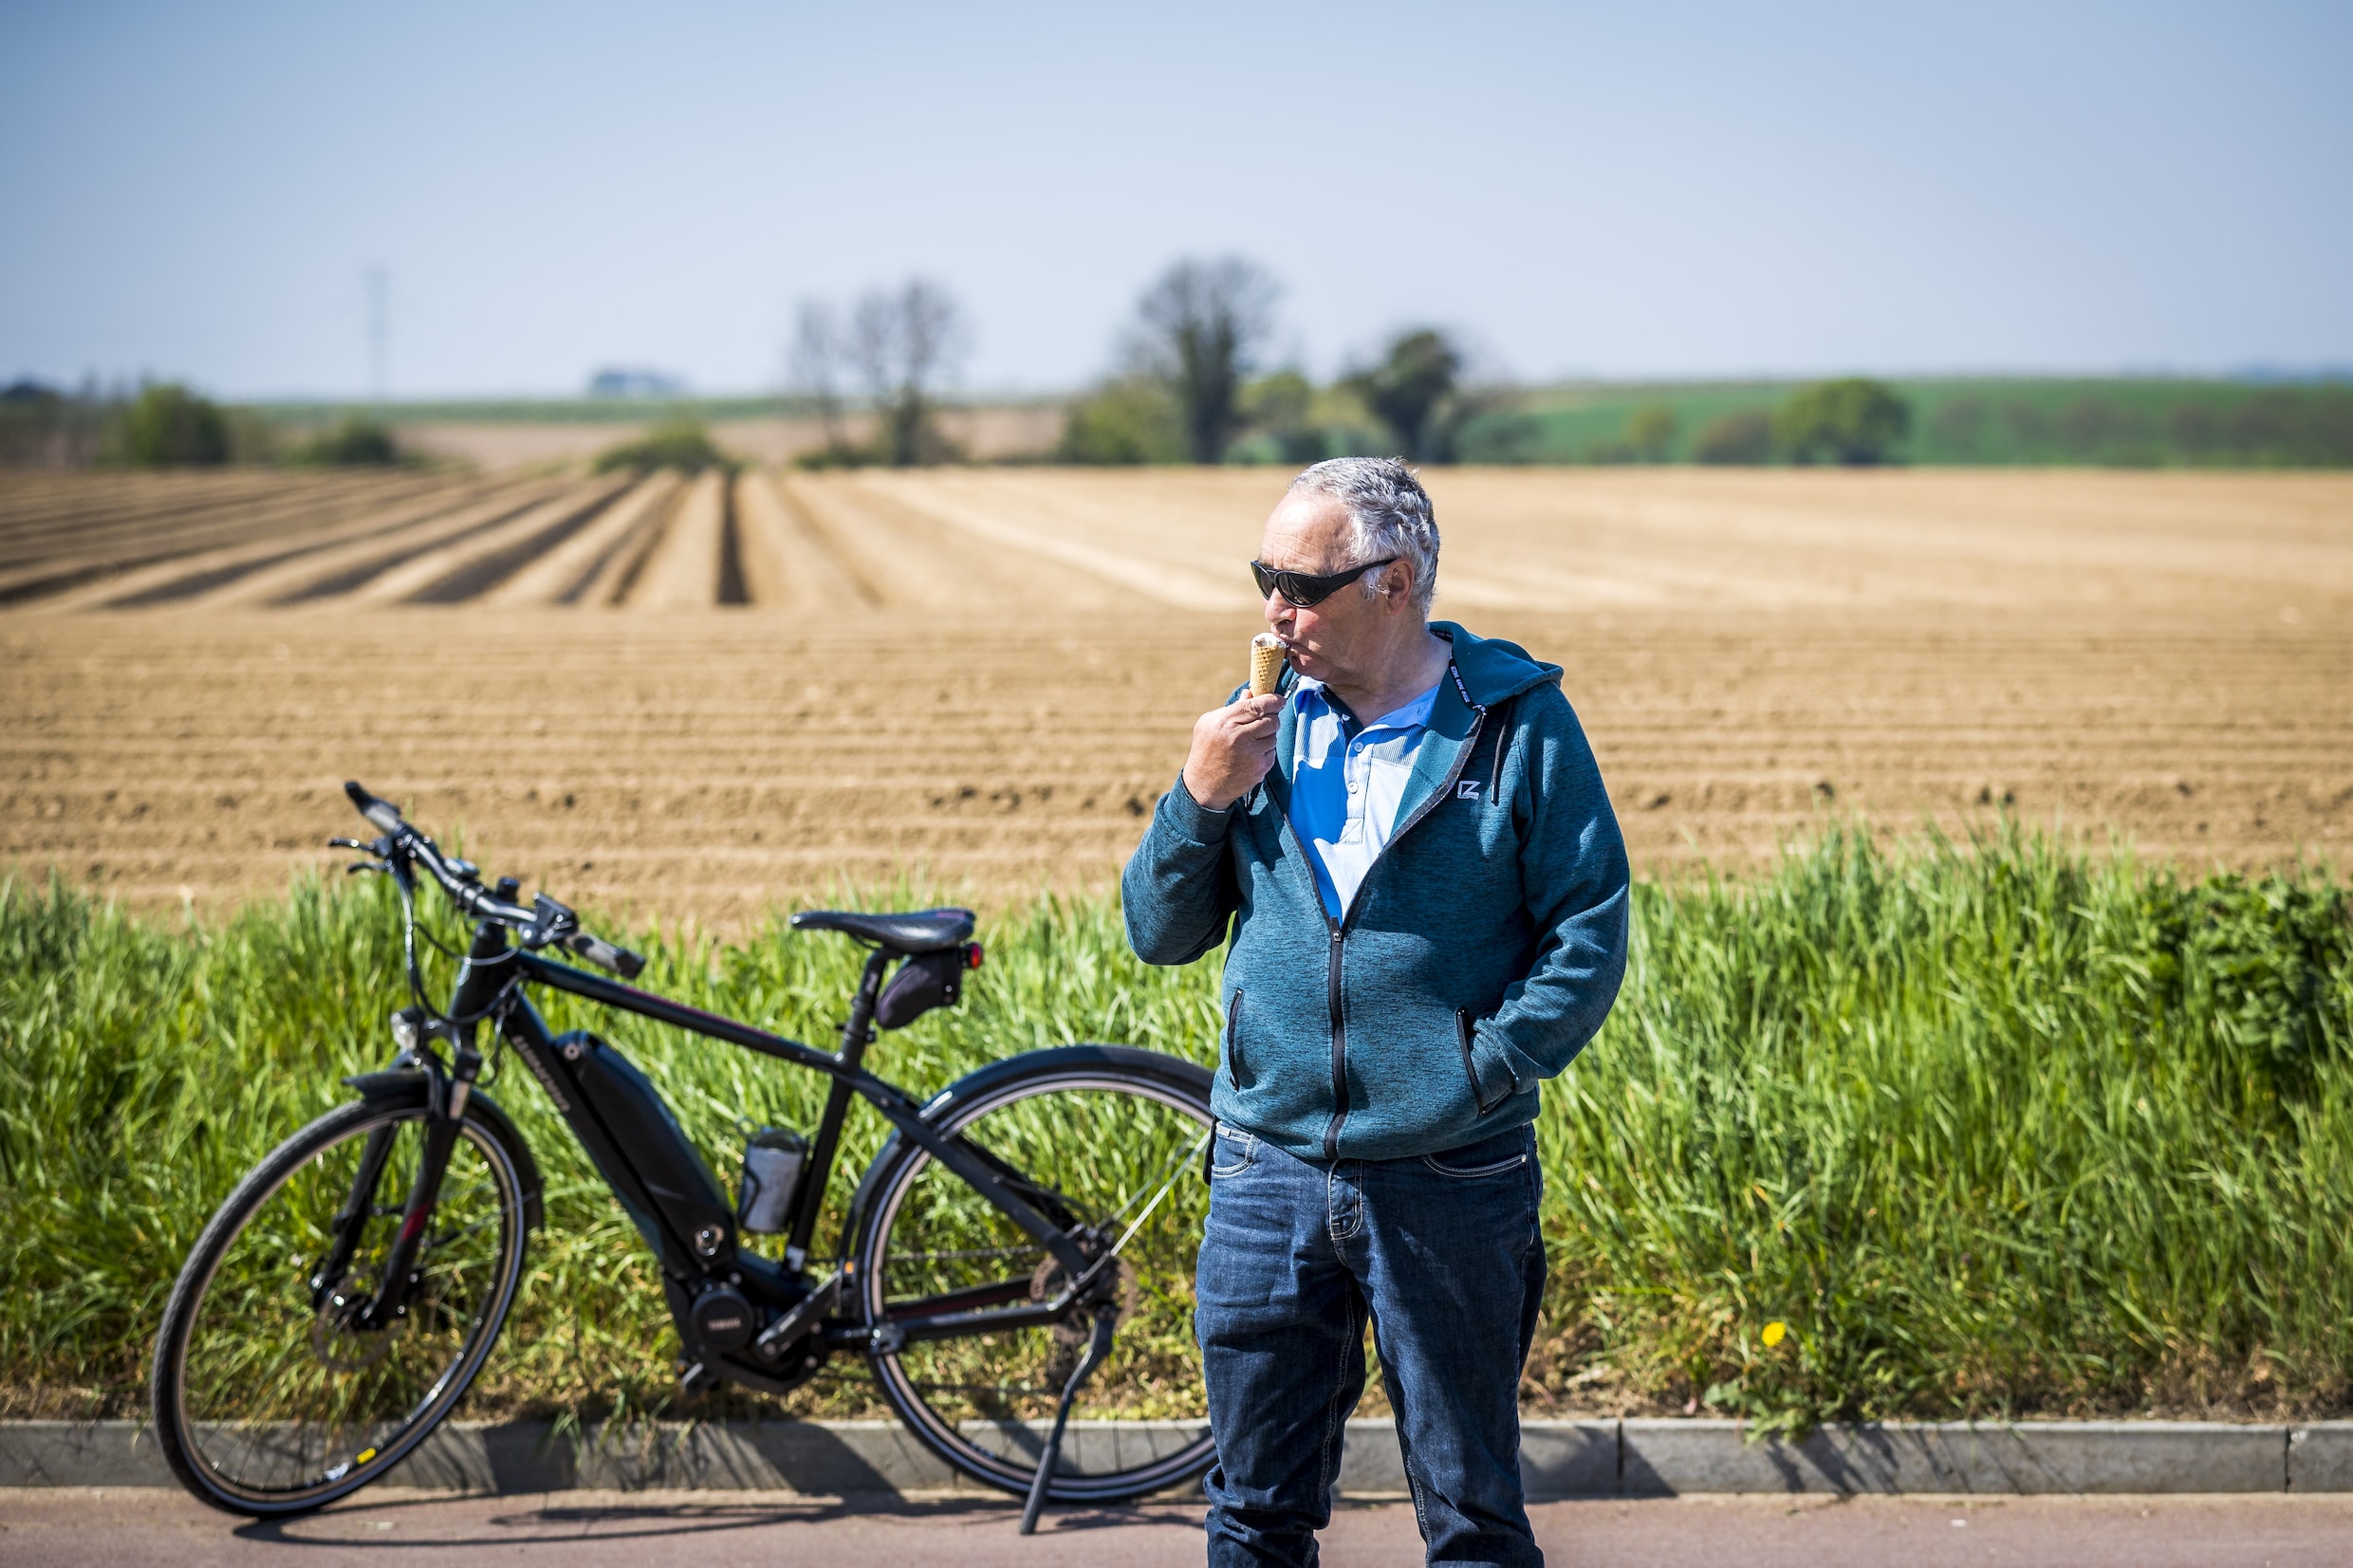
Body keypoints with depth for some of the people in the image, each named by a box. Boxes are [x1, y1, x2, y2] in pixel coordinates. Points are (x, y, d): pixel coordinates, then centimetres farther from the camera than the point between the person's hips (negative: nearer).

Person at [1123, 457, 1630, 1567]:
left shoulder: (1518, 723, -4)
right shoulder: (1259, 721, 7)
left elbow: (1590, 934, -5)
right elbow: (1159, 934, 8)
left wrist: (1484, 1068, -15)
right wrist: (1200, 799, -8)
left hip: (1452, 1181, -3)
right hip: (1267, 1172, 3)